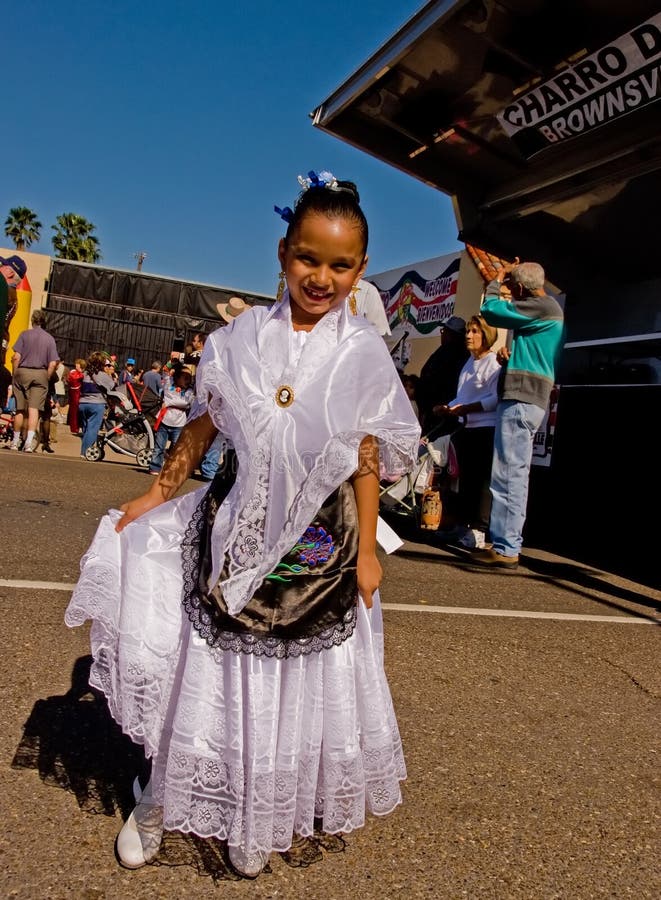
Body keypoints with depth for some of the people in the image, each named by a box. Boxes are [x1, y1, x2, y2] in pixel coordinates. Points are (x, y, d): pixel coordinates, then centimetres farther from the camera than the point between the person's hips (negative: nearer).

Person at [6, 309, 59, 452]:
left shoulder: (25, 334, -1)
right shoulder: (50, 338, 3)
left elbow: (16, 357, -7)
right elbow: (52, 363, -3)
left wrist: (15, 374, 3)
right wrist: (46, 378, 7)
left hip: (22, 372, 0)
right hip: (41, 374, 0)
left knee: (20, 409, 8)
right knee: (34, 409, -2)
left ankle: (15, 441, 18)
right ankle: (29, 442, -11)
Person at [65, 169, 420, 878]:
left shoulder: (361, 352, -5)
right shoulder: (243, 338, -2)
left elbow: (366, 458, -2)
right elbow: (202, 428, 6)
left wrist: (366, 549, -2)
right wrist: (152, 497, 7)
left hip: (321, 542, 0)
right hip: (239, 527, 1)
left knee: (302, 682, 12)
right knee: (210, 667, 11)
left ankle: (259, 819, 37)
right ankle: (161, 803, 35)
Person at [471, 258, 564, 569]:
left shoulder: (543, 307, -11)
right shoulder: (546, 308, 21)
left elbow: (491, 310, -14)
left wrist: (497, 279, 2)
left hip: (520, 401, -11)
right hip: (525, 400, 11)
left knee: (509, 475, -11)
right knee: (513, 476, 13)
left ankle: (506, 549, -9)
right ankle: (506, 544, 20)